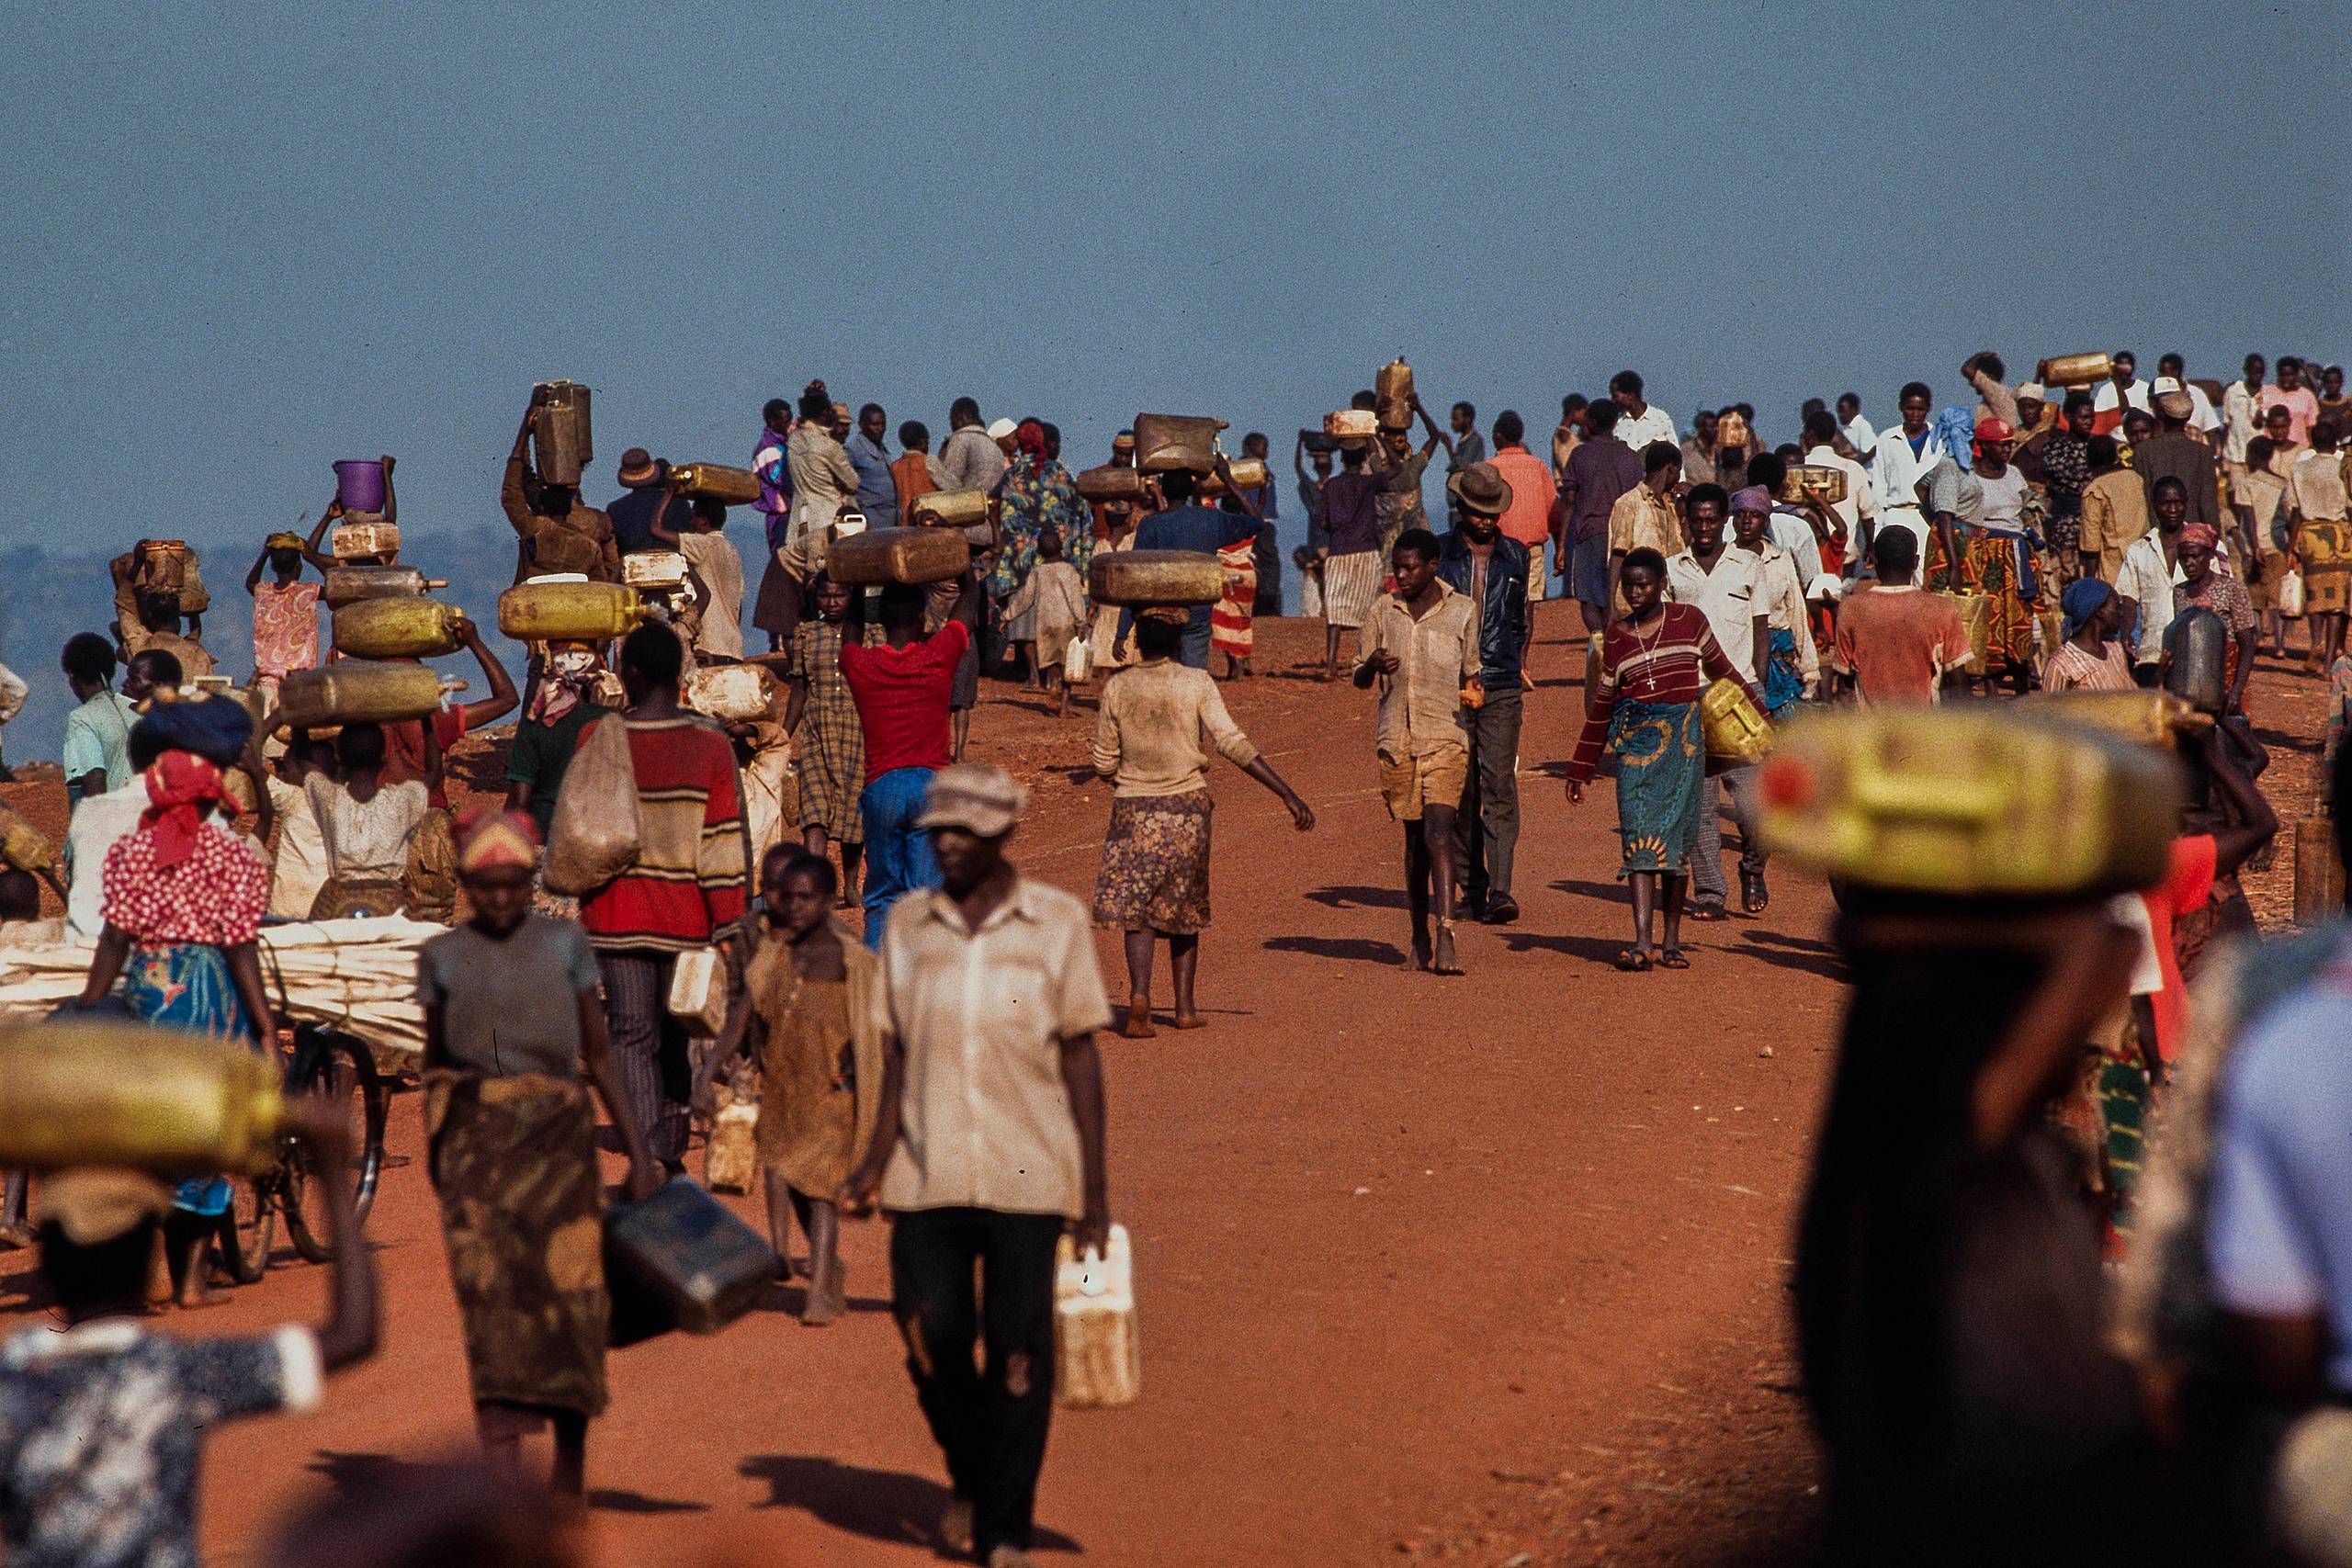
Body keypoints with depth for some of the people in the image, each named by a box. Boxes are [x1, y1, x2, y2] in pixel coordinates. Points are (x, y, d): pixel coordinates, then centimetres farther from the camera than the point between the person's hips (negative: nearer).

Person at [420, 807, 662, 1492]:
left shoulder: (565, 944, 10)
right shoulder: (443, 957, 10)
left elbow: (599, 1054, 12)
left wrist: (638, 1150, 7)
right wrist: (434, 1152, 19)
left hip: (558, 1134, 1)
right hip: (477, 1142, 0)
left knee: (571, 1296, -3)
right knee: (493, 1306, -9)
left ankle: (570, 1476, 12)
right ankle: (504, 1485, -14)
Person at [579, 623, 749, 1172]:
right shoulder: (710, 743, -6)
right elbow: (722, 841, -7)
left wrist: (581, 900, 19)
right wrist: (729, 927, -4)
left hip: (619, 915, -2)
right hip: (686, 917, 2)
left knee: (632, 1034, 2)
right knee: (678, 1034, 17)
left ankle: (650, 1158, -11)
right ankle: (673, 1154, 27)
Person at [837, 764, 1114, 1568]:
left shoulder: (1057, 922, 2)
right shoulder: (908, 924, 8)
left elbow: (1080, 1056, 3)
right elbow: (897, 1052, 12)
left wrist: (1094, 1187, 0)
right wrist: (876, 1161, 1)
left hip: (1026, 1173, -2)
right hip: (928, 1171, 2)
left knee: (1018, 1354, -3)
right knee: (932, 1337, -3)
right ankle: (971, 1478, 25)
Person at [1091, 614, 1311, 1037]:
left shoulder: (1117, 688, -2)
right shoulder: (1196, 684, -6)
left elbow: (1104, 764, 3)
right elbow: (1233, 744, -14)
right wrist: (1288, 794, -15)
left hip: (1133, 809, 0)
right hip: (1187, 805, 0)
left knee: (1136, 907, 1)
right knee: (1185, 907, 15)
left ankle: (1140, 993, -22)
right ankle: (1185, 1007, 18)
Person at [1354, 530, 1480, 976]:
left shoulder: (1462, 610, 2)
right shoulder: (1384, 611, 8)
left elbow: (1472, 671, 12)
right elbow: (1360, 680, 11)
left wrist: (1474, 691, -9)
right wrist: (1372, 666, -11)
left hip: (1446, 736, -3)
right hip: (1397, 739, 3)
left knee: (1438, 831, -16)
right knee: (1414, 838, 9)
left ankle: (1445, 937, -24)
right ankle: (1420, 940, 19)